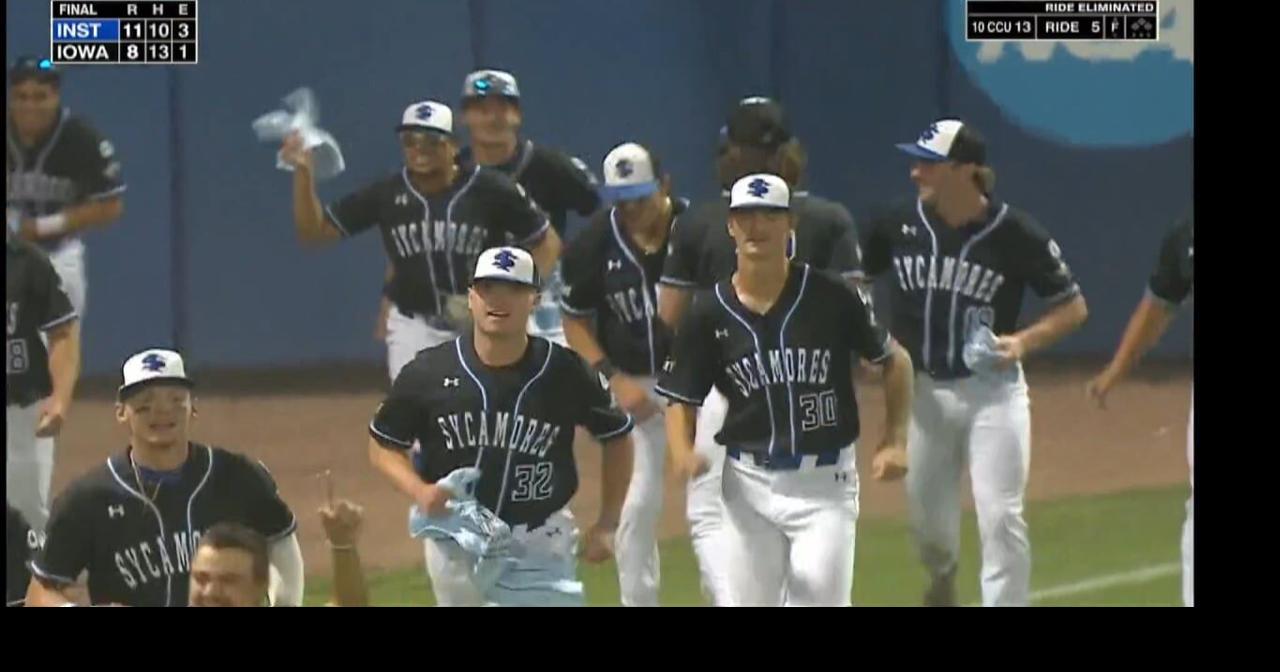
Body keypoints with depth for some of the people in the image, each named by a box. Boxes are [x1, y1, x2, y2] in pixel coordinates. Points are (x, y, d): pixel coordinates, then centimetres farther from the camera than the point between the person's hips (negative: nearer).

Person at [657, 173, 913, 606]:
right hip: (749, 484, 3)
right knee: (751, 602, 8)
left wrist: (895, 441, -5)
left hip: (824, 483, -2)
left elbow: (894, 360, 5)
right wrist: (684, 454, -18)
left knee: (820, 598, -11)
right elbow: (682, 400, 3)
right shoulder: (710, 312, -2)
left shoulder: (831, 296, -7)